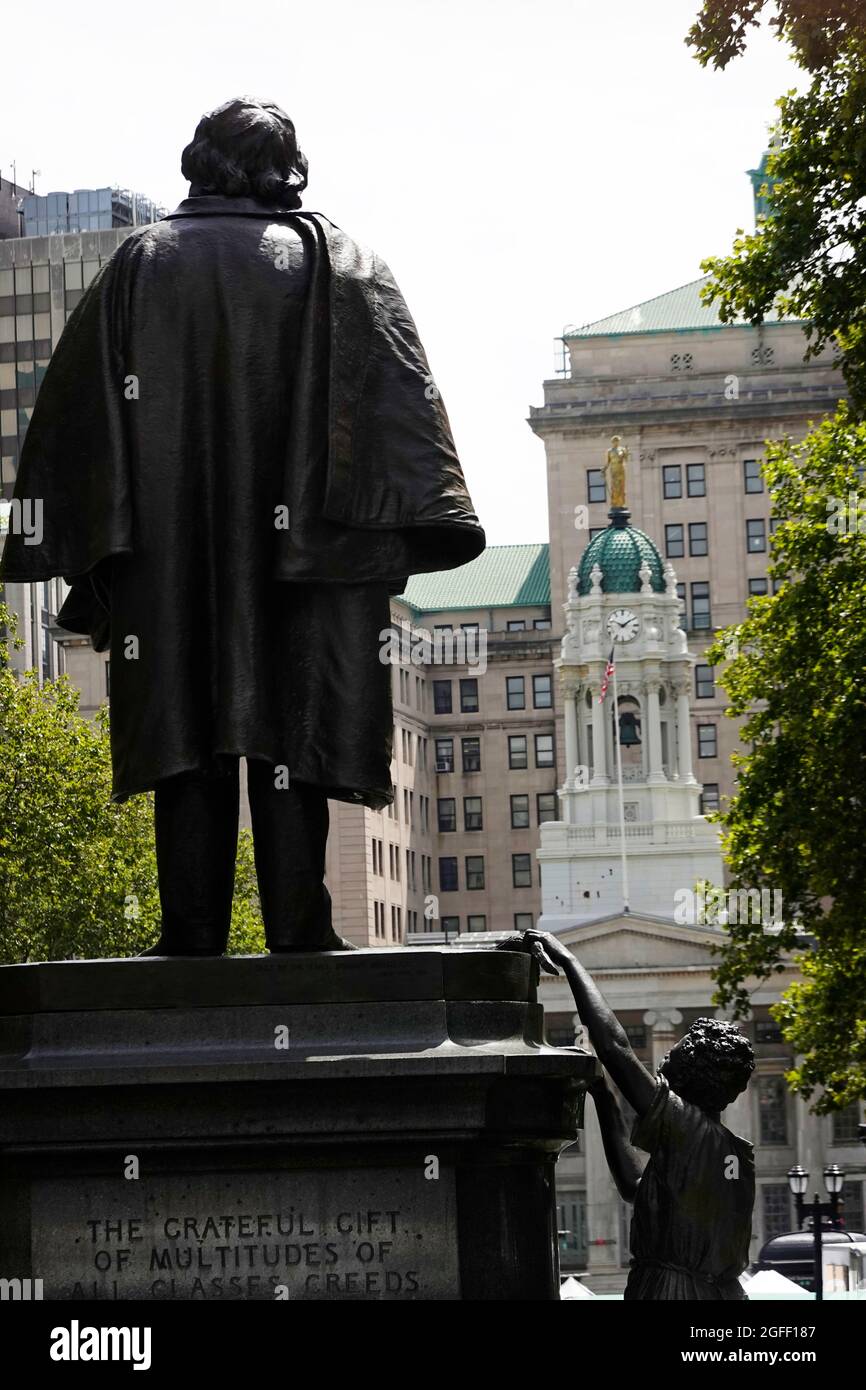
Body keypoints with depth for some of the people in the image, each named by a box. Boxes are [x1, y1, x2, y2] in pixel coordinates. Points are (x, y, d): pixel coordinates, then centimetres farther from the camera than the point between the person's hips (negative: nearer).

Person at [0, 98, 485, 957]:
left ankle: (193, 933, -6)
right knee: (290, 719, -2)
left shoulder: (141, 263, 13)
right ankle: (297, 930, -10)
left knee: (186, 724, 1)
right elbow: (400, 394, -2)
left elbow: (78, 404, 7)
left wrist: (82, 543, 7)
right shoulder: (335, 261, 11)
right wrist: (419, 517, -7)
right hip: (296, 532, -1)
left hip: (168, 551, 1)